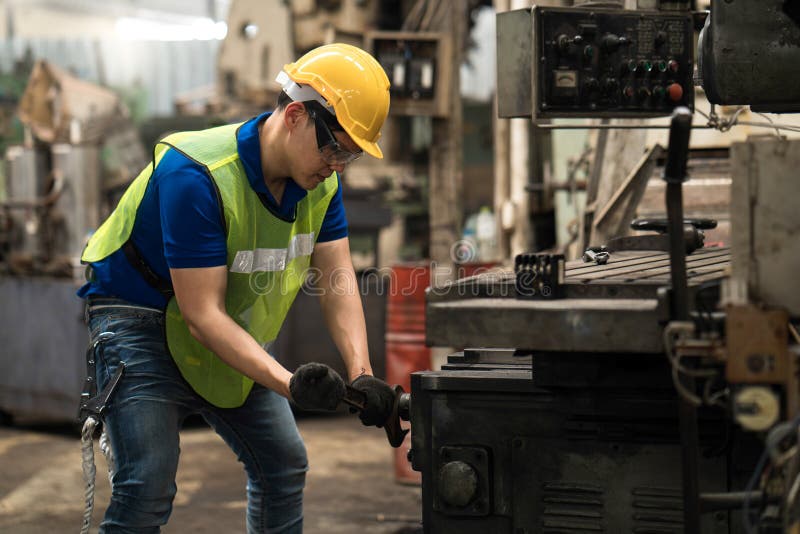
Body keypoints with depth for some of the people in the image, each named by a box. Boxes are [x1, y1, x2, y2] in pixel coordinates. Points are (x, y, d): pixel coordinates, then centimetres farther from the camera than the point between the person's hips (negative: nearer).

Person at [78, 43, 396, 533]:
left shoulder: (322, 179, -7)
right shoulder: (196, 174, -32)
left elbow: (337, 279, -7)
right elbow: (202, 313, -33)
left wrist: (362, 375, -22)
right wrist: (289, 383, -41)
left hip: (234, 334, 8)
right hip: (143, 323, -8)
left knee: (284, 466, 9)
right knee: (148, 487, -19)